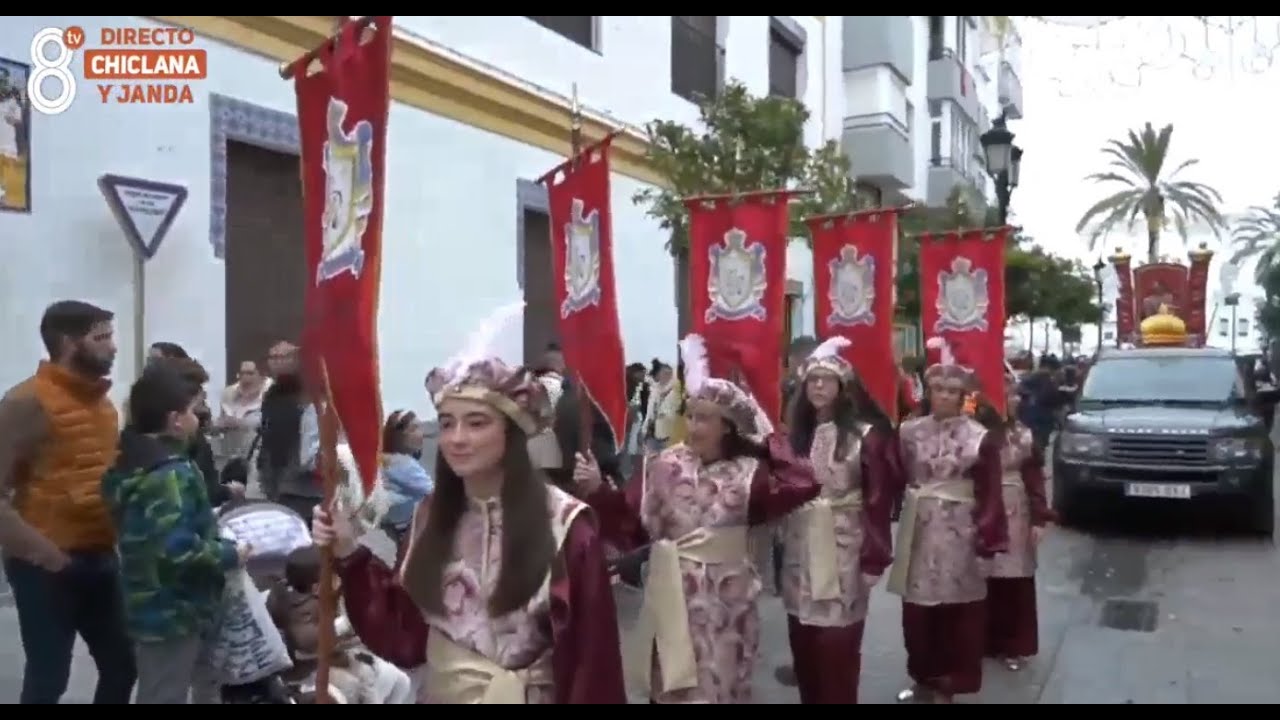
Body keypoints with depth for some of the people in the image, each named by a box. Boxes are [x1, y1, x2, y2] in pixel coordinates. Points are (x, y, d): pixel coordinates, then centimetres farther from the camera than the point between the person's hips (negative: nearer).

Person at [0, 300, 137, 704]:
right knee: (47, 678, 4)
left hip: (100, 557, 7)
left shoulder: (102, 400, 12)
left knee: (121, 665, 14)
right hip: (47, 566, -7)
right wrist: (37, 549, -22)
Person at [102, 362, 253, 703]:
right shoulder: (170, 474, -24)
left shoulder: (135, 462, 7)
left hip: (153, 606, 9)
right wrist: (230, 555, -18)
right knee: (164, 696, 3)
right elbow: (177, 550, -32)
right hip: (172, 612, -9)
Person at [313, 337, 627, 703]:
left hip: (529, 697, -4)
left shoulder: (564, 524, -17)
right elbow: (404, 637, -1)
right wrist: (350, 556, -8)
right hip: (442, 693, 4)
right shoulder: (430, 516, -3)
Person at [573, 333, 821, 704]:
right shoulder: (663, 466, -1)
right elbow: (627, 523, -4)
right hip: (672, 595, 2)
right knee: (674, 688, 15)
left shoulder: (749, 471, -5)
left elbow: (803, 485, -22)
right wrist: (597, 491, -18)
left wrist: (768, 436, -14)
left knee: (721, 687, 13)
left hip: (724, 598, -1)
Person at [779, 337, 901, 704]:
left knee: (837, 650, -2)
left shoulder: (865, 435, -6)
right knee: (803, 648, 11)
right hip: (799, 552, 5)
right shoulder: (794, 434, 9)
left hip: (843, 552, -5)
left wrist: (873, 558, -11)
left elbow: (879, 501, -8)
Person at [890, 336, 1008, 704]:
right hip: (918, 527, 3)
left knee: (956, 610, 3)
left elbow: (989, 492, -4)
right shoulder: (909, 431, 4)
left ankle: (947, 683, 16)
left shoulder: (979, 436, -4)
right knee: (918, 608, 9)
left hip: (959, 528, -3)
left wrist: (988, 534, -7)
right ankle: (923, 677, 25)